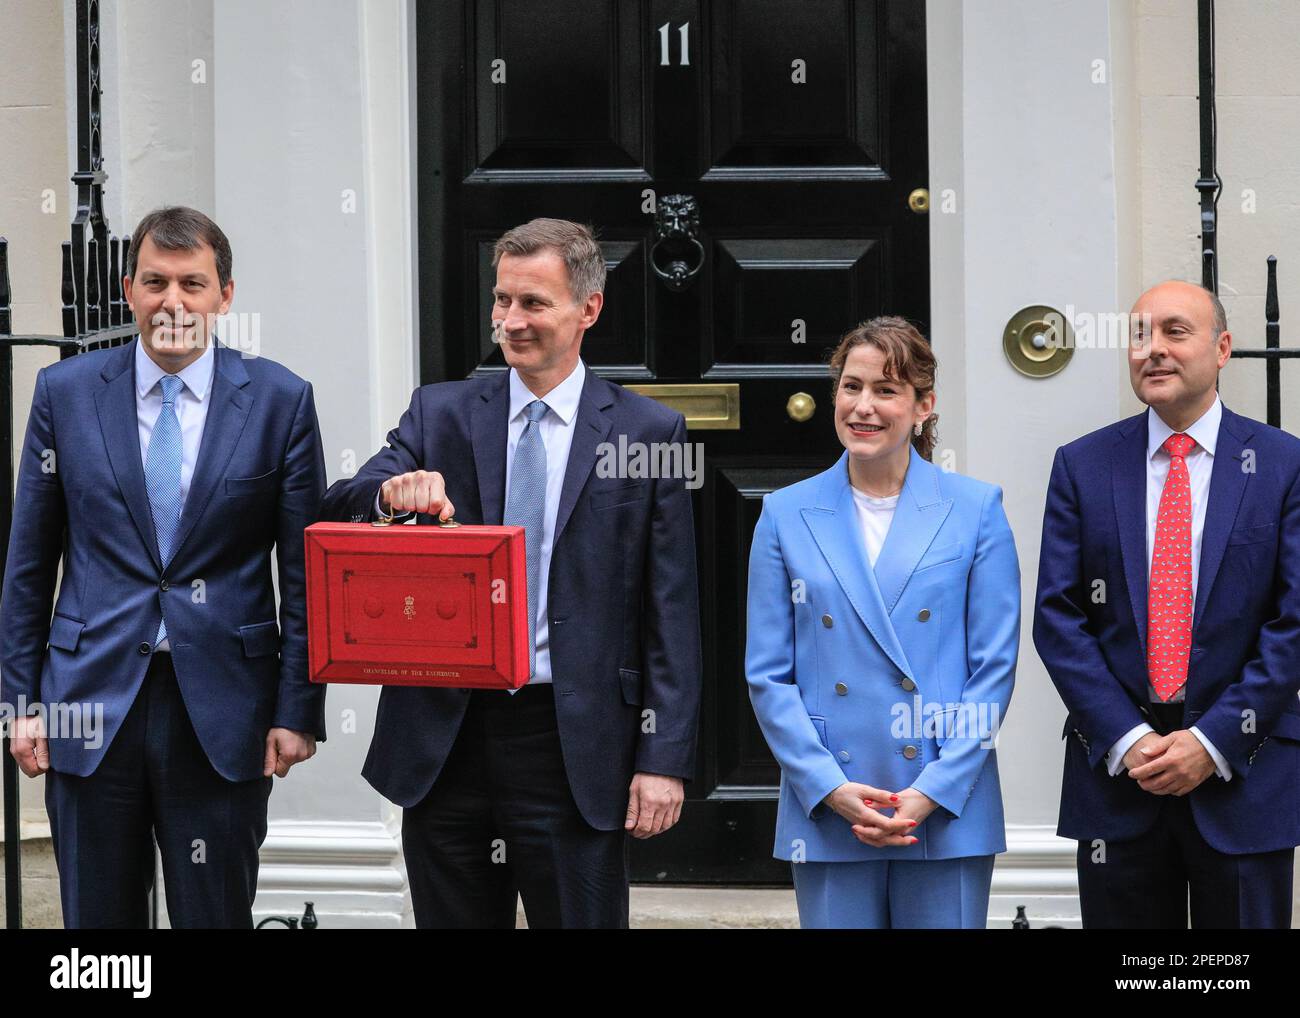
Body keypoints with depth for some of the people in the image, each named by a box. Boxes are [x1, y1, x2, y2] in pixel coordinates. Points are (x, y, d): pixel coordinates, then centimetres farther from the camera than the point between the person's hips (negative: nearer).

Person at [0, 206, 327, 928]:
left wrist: (297, 709, -3)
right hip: (93, 702, 1)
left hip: (222, 712, -1)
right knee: (96, 918, 6)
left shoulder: (280, 400, 1)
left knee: (216, 916, 5)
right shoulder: (65, 392, 4)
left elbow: (304, 570, 2)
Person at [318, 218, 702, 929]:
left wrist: (664, 759, -6)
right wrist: (391, 491, -24)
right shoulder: (440, 413, 9)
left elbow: (671, 615, 1)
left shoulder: (649, 433, 2)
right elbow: (333, 515, -1)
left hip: (573, 745, -2)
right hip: (445, 736, 2)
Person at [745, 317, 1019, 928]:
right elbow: (768, 675, 4)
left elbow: (995, 666, 0)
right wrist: (832, 789, -8)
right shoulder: (787, 515, 6)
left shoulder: (975, 510, 3)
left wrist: (933, 793, -9)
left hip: (948, 810, -1)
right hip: (827, 817, 1)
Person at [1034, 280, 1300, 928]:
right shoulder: (1082, 466, 6)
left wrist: (1214, 741, -11)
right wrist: (1126, 741, -9)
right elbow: (1057, 618, 1)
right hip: (1116, 774, 1)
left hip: (1244, 772, -1)